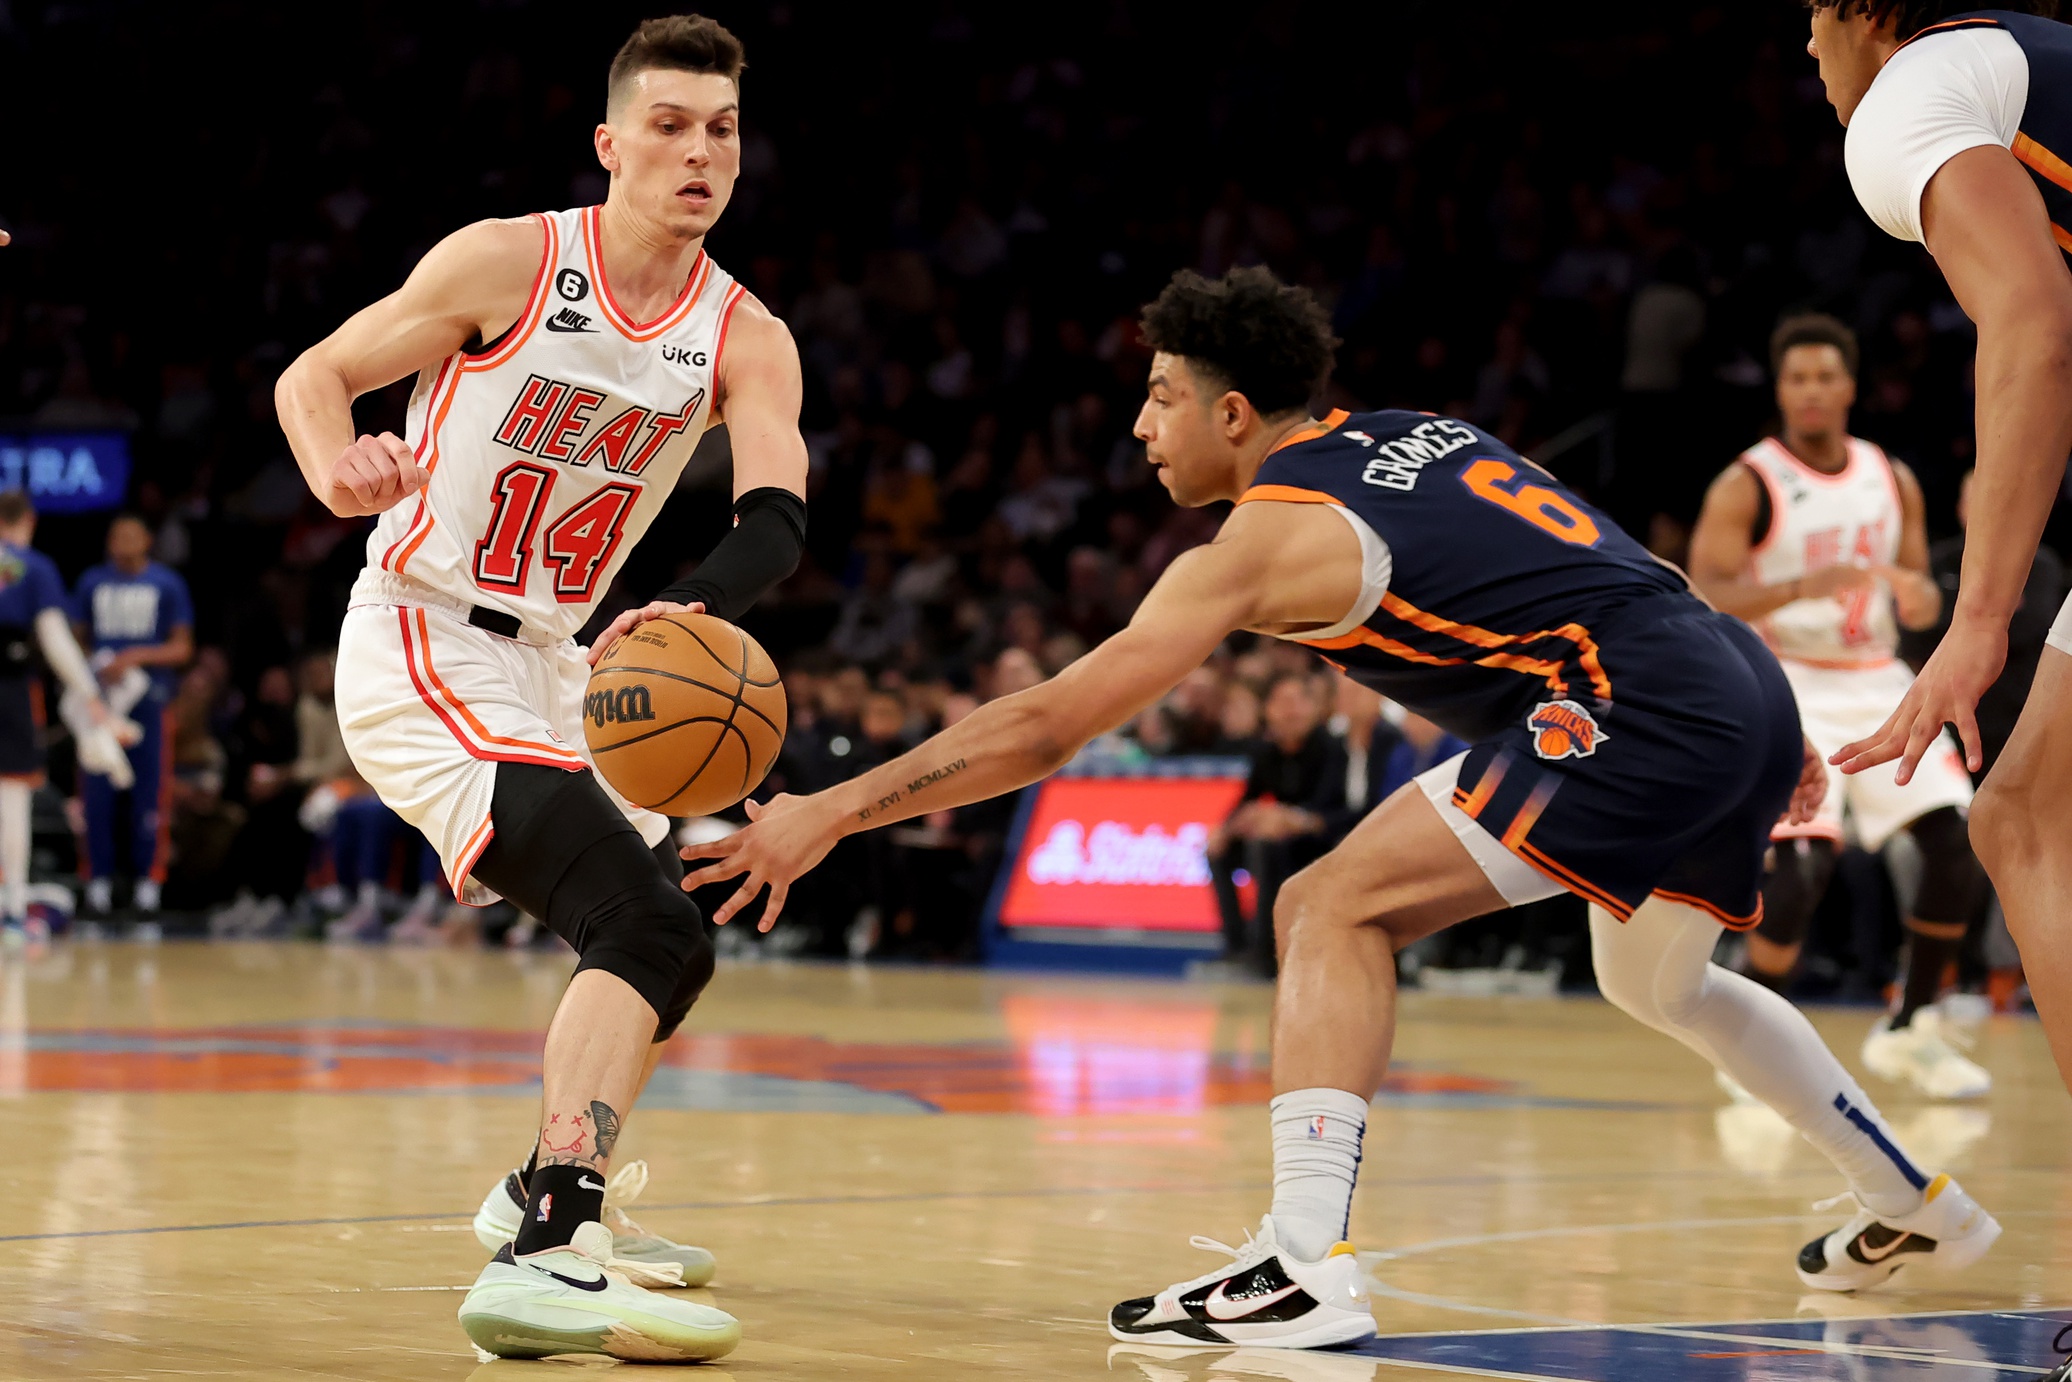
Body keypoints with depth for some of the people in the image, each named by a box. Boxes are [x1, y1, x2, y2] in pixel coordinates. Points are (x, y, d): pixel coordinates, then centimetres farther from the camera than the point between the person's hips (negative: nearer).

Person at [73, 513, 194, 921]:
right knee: (98, 792, -2)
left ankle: (147, 882, 2)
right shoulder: (92, 582, 10)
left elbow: (182, 648, 1)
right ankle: (98, 882, 3)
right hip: (101, 699, 2)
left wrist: (136, 657, -14)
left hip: (150, 700, -2)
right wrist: (97, 670, -4)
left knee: (149, 792, -2)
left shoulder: (167, 584, 4)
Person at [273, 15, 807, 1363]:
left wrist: (697, 603, -39)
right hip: (421, 658, -8)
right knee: (654, 933, -24)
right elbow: (314, 374, -5)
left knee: (655, 928, 21)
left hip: (549, 667, 8)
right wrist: (337, 462, -29)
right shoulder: (508, 262, -12)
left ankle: (550, 1189, 43)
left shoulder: (746, 339, -1)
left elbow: (780, 516, -17)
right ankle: (546, 1258, -36)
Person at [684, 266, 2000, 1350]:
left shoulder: (1267, 539, -3)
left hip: (1637, 704, -9)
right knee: (1657, 980, 32)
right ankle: (1917, 1204, 47)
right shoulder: (1414, 434, 21)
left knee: (1336, 910, -9)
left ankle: (1310, 1262, -23)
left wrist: (832, 814, -2)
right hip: (1748, 682, 9)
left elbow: (1047, 723, -5)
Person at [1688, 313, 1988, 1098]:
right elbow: (1703, 602, -18)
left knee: (1961, 846, -6)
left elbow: (1919, 596, 12)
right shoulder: (1746, 487, -9)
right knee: (1802, 862, -21)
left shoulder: (1893, 481, 7)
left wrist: (1921, 599, -13)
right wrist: (1803, 586, -33)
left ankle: (1910, 1031, 10)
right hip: (1789, 687, -5)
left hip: (1878, 683, 5)